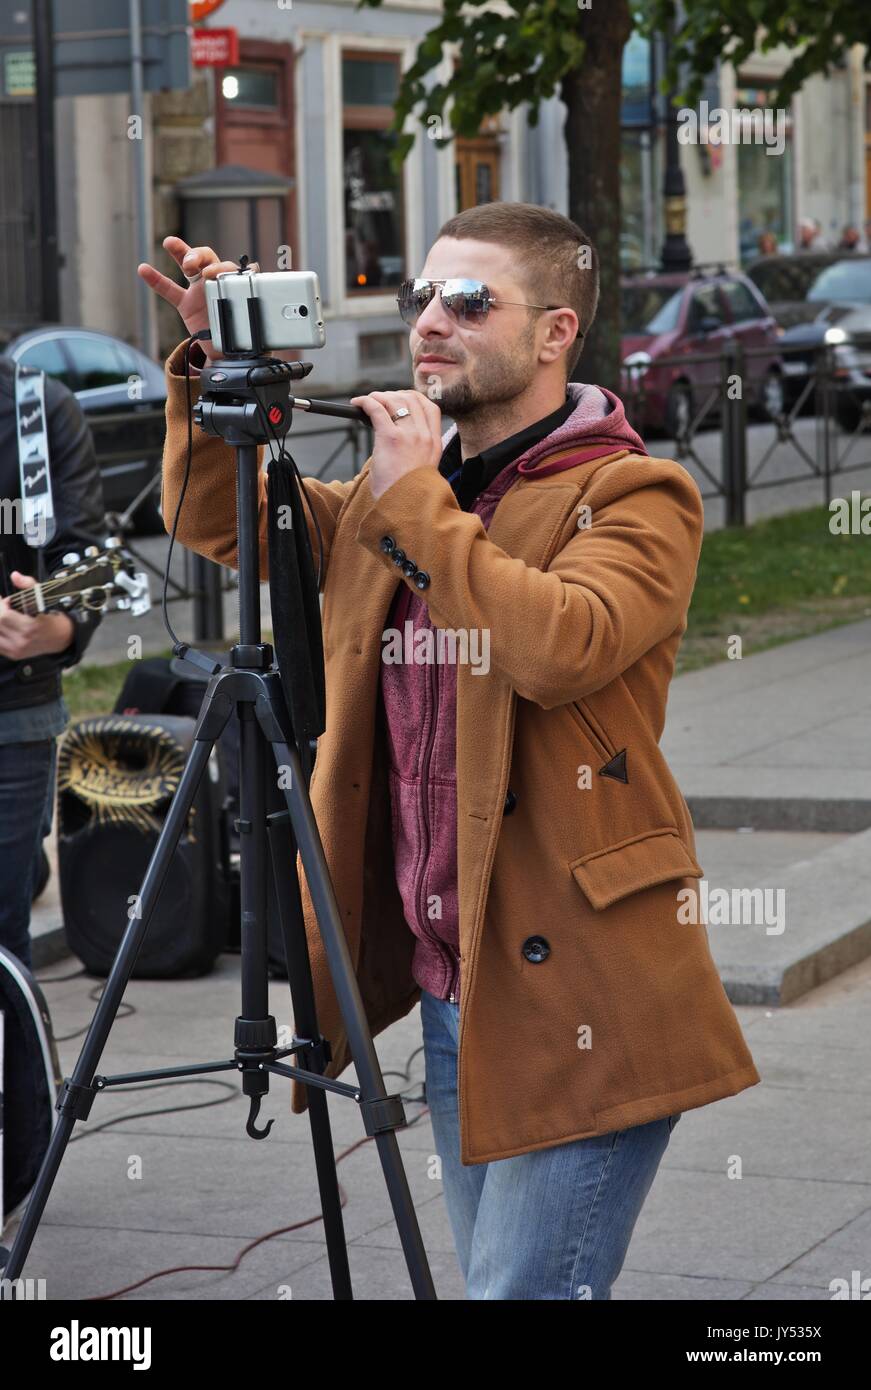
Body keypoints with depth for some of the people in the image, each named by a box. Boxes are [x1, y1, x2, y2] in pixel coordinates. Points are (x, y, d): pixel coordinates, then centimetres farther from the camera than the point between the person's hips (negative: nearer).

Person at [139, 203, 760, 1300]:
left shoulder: (636, 497, -7)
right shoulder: (386, 504, 15)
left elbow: (562, 648, -26)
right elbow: (213, 520, 23)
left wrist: (419, 503, -17)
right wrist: (210, 361, 7)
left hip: (579, 1003, -7)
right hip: (452, 997, 7)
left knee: (526, 1288, -12)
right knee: (492, 1277, 14)